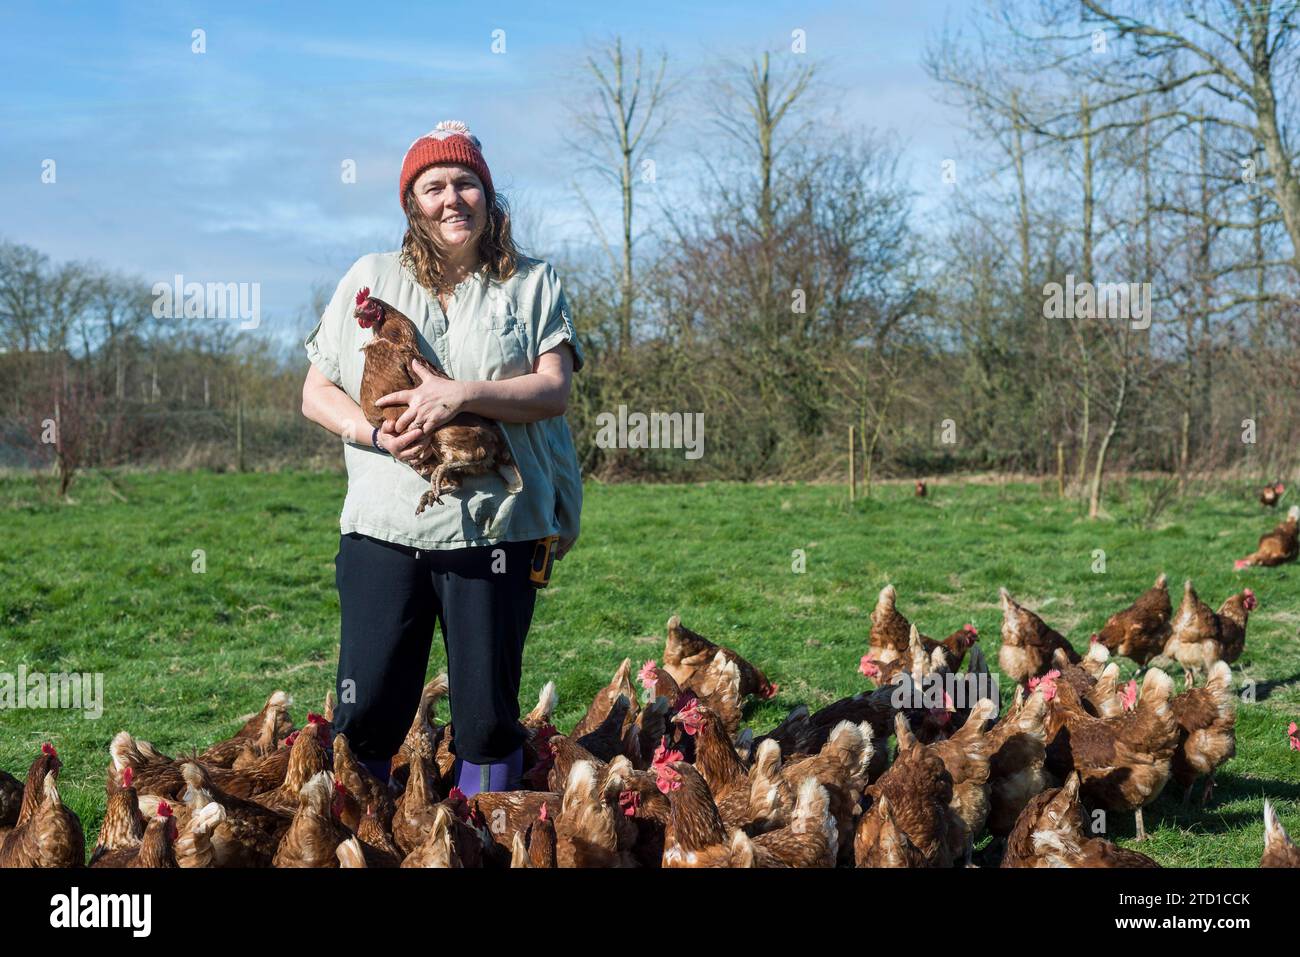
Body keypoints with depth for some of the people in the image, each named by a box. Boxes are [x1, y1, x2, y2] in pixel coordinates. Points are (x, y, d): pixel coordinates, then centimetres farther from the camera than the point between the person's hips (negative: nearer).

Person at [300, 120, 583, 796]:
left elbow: (553, 389, -3)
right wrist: (375, 433, -8)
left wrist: (465, 394, -18)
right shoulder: (371, 278, 12)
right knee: (366, 709, -1)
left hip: (496, 529, -1)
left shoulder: (532, 284, 9)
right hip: (385, 525, 1)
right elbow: (317, 392, 12)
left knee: (488, 714, 3)